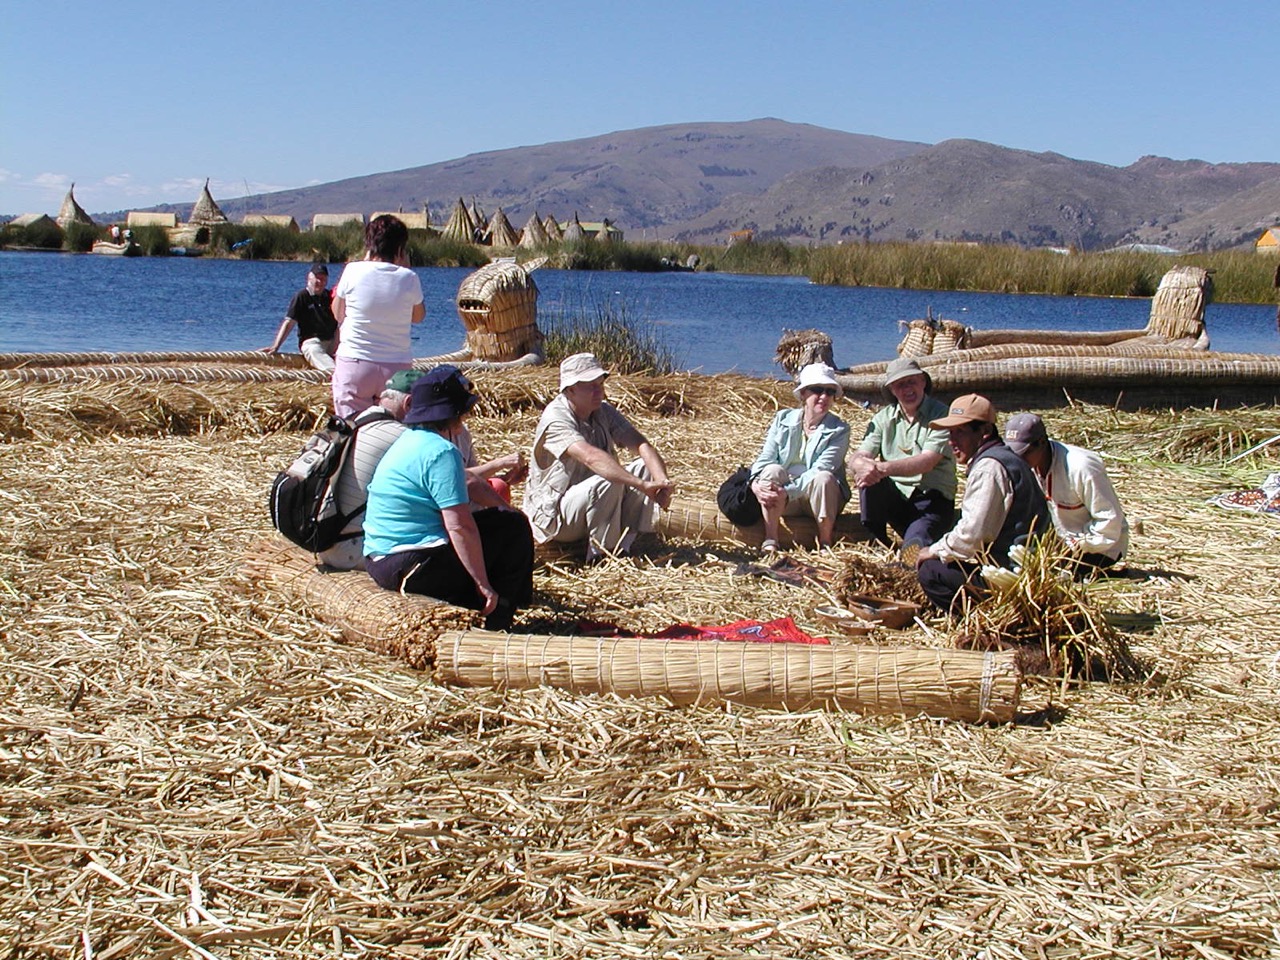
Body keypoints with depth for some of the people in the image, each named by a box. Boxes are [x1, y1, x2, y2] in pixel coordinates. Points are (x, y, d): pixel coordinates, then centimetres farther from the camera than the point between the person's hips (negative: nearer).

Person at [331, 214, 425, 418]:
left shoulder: (353, 271, -6)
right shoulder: (408, 278, -4)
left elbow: (338, 314, 10)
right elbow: (418, 317, 14)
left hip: (354, 365, -1)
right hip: (396, 366, 1)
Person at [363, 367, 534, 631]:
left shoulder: (408, 441, 13)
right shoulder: (441, 452, -17)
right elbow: (460, 526, -23)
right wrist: (484, 585, -17)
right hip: (413, 567, -10)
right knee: (514, 525, -1)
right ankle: (496, 625, 2)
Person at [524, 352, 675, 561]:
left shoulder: (604, 412, 1)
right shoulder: (555, 420, -23)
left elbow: (642, 445, -11)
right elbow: (591, 457, -39)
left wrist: (662, 481, -31)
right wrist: (642, 485, -48)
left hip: (594, 500, 8)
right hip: (552, 515, -8)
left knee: (646, 466, -11)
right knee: (609, 483, -34)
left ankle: (622, 547, -12)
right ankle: (601, 554, -15)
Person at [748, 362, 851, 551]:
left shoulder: (839, 430, -7)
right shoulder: (783, 419, 2)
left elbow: (820, 470, -19)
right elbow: (765, 458, -5)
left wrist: (788, 492, -32)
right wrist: (756, 483, -27)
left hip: (819, 497, -1)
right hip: (785, 502, 1)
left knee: (824, 478, -33)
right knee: (773, 470, -28)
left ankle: (825, 543, -18)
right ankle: (770, 541, -28)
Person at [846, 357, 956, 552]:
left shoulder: (940, 415, -8)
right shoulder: (884, 417, 6)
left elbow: (926, 462, -22)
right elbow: (856, 458, -5)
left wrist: (884, 468, -37)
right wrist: (863, 465, -32)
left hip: (933, 499, -6)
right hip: (895, 497, 6)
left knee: (913, 548, -36)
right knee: (868, 478, -26)